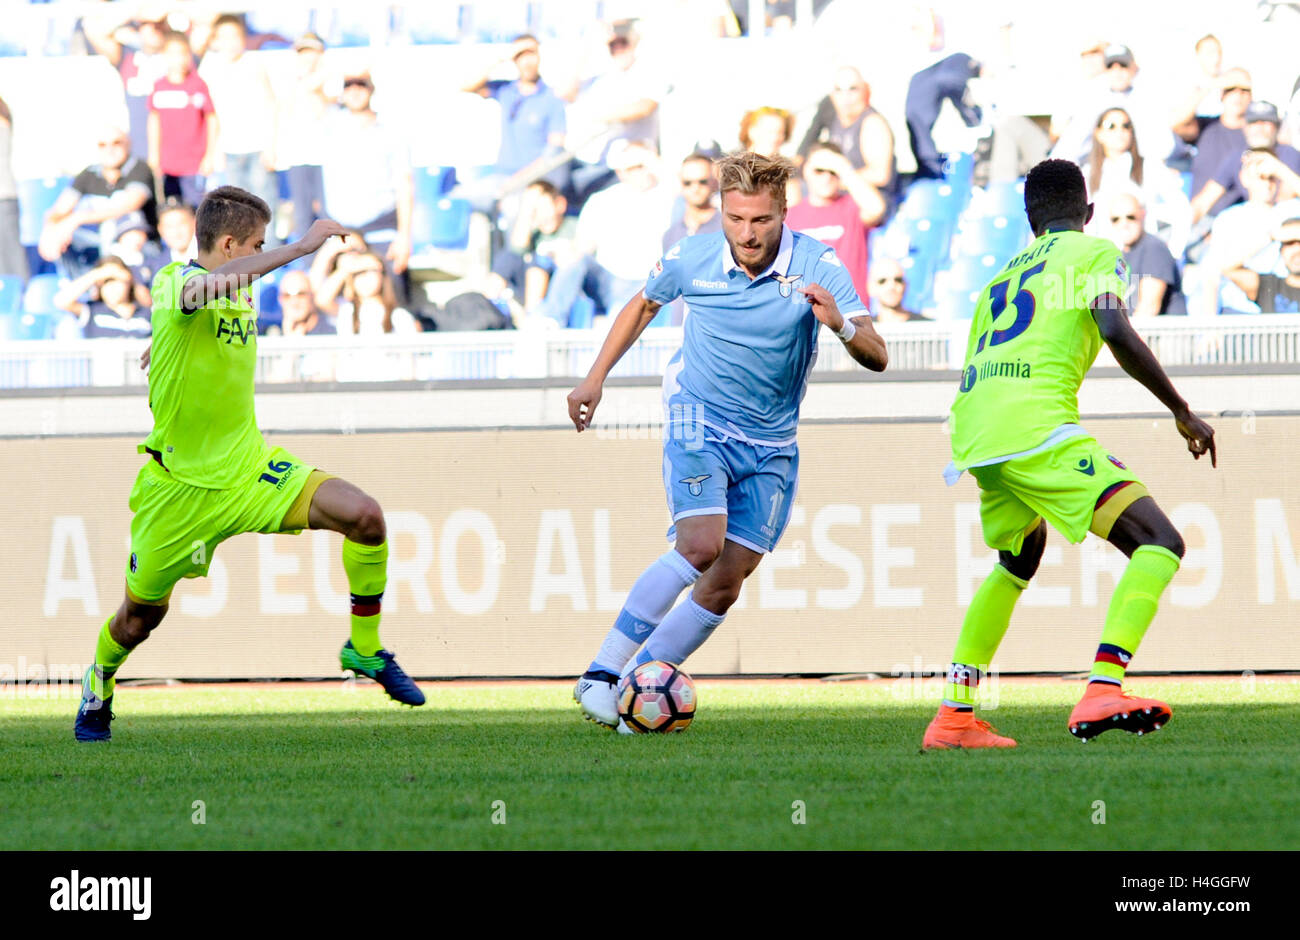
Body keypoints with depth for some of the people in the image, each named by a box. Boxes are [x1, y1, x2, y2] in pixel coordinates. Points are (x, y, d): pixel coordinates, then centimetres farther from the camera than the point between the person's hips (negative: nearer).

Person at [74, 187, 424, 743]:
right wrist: (300, 249, -53)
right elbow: (213, 281, -43)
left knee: (364, 516, -15)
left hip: (249, 467, 6)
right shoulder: (174, 282, -17)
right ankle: (99, 684, 40)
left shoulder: (238, 293, 7)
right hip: (181, 484, -5)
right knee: (142, 615, 7)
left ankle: (365, 649, 2)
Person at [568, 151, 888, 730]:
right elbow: (644, 305, 14)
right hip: (698, 421, -2)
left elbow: (877, 357, -19)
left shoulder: (816, 266, -13)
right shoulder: (690, 259, -10)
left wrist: (841, 325, -39)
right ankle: (601, 675, -21)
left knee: (726, 584, -3)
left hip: (771, 443, 2)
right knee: (700, 545, -25)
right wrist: (596, 377, 11)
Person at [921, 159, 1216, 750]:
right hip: (1033, 422, -8)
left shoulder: (1003, 276, 31)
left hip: (973, 434, 8)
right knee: (1160, 544, -8)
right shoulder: (1094, 253, 10)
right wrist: (1182, 412, 1)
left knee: (1020, 558, 33)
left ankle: (953, 717, 31)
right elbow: (1116, 333, -7)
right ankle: (1102, 691, -29)